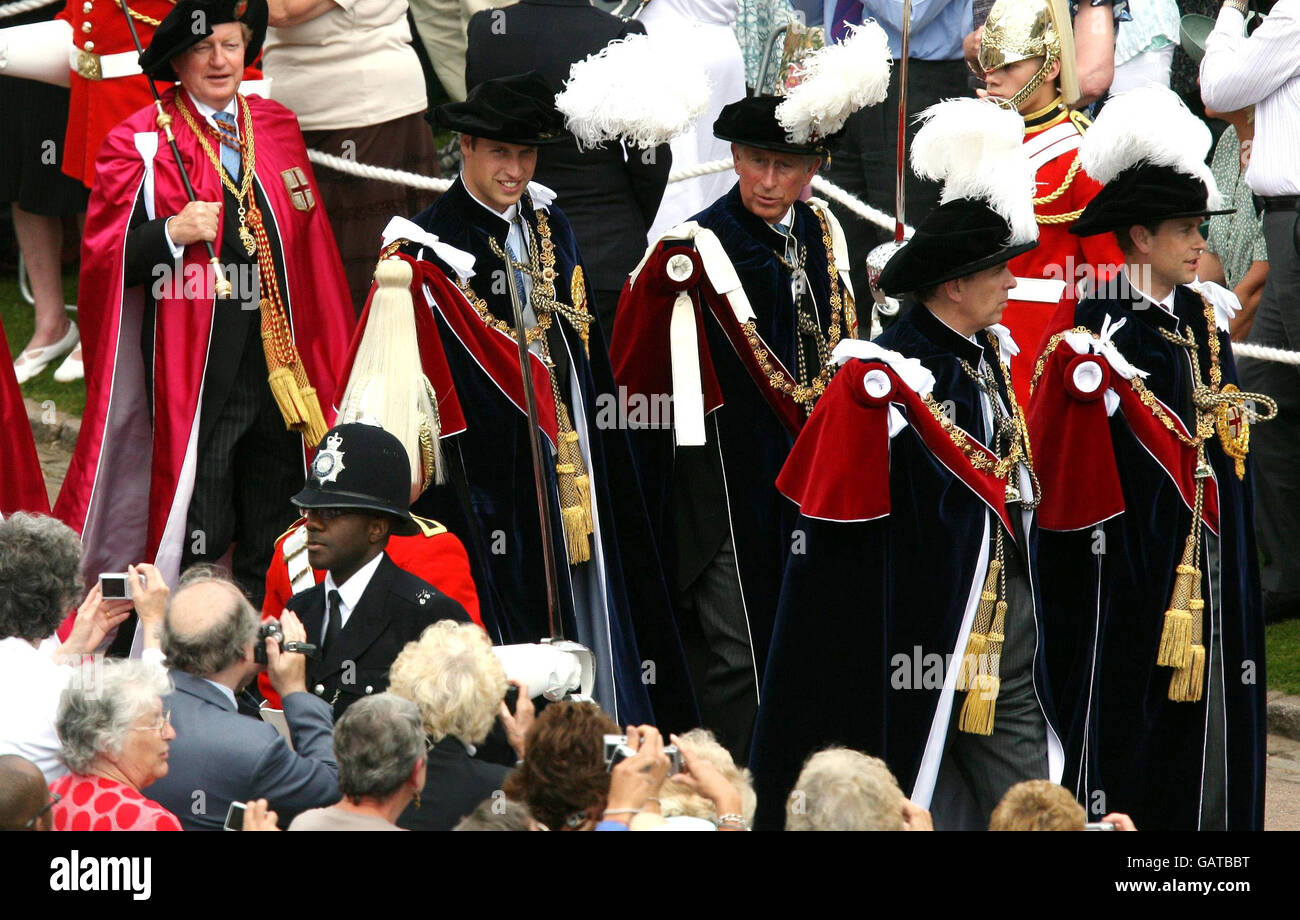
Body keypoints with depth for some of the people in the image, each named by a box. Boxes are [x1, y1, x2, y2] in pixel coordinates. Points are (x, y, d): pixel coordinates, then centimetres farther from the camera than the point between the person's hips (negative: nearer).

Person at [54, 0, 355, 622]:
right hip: (195, 370, -5)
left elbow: (312, 247, 17)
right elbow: (102, 257, -6)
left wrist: (323, 357, 14)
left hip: (282, 360, 5)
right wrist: (171, 233, -24)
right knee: (197, 544, -5)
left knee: (277, 537, 10)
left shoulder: (277, 129, 11)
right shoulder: (138, 144, -4)